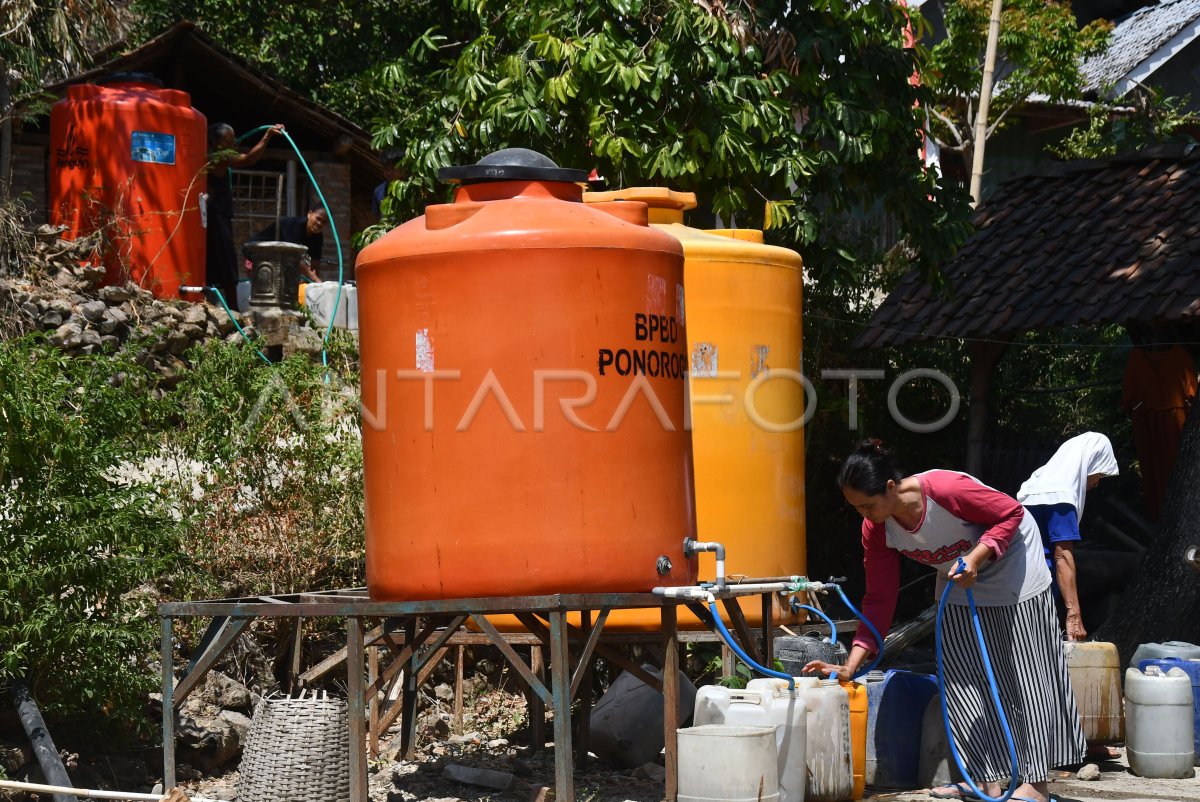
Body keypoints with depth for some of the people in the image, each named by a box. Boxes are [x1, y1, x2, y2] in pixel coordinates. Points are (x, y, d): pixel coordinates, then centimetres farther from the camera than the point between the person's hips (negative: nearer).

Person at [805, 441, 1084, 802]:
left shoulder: (946, 488, -36)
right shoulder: (876, 529, -16)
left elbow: (1011, 514, -23)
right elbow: (879, 600, -12)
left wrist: (976, 557, -35)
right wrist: (851, 664, -19)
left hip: (1010, 565, -7)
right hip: (958, 582, 7)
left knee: (1023, 671, -5)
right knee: (960, 675, 1)